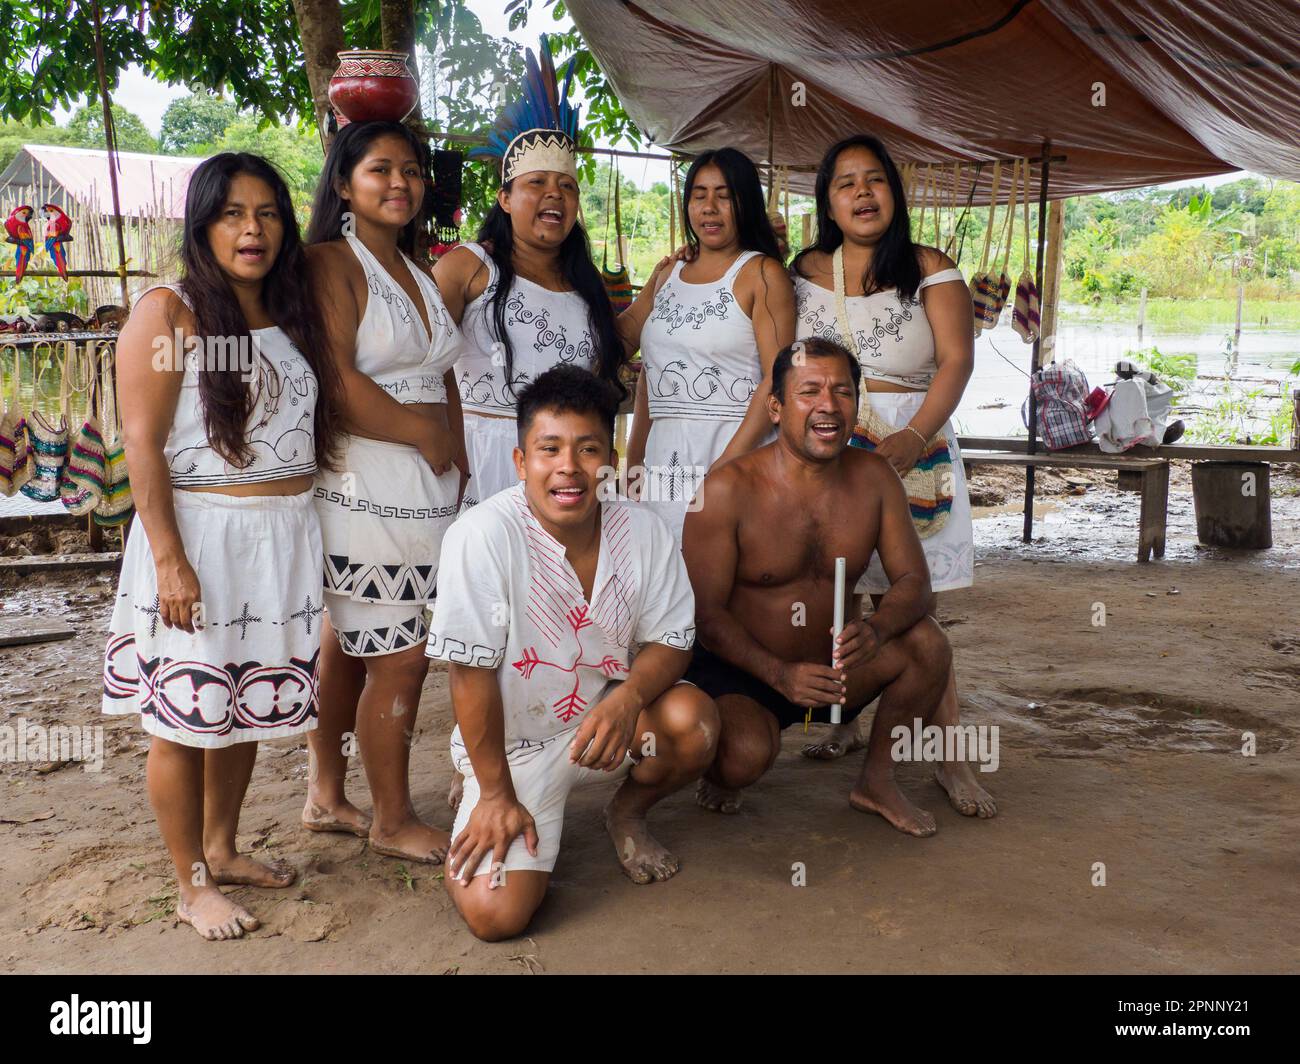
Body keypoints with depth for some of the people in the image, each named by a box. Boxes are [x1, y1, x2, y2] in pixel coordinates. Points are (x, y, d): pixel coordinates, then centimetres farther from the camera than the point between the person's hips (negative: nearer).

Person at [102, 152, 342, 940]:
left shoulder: (295, 317, 12)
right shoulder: (167, 313, -8)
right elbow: (143, 443, -12)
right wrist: (169, 560, -18)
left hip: (285, 538, 6)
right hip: (201, 534, -6)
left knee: (249, 705, 15)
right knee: (187, 717, 3)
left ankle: (221, 849, 33)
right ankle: (193, 885, 17)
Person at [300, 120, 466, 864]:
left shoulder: (420, 273, 19)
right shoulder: (331, 264, -6)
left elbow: (441, 378, 22)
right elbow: (335, 382, -17)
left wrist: (457, 451, 7)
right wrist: (426, 433, -8)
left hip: (428, 489, 8)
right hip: (365, 488, -7)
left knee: (350, 647, 15)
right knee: (400, 658, -2)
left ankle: (329, 798, 26)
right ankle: (394, 821, 13)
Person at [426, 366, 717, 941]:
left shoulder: (644, 531, -12)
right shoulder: (483, 536, -25)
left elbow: (670, 641, -4)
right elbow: (472, 671, -20)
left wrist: (627, 698, -27)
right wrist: (496, 794, -14)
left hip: (603, 719, 4)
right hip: (512, 742, -3)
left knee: (694, 719, -26)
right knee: (495, 912, -17)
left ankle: (627, 814, 7)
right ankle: (477, 811, 17)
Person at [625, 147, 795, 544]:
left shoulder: (761, 273, -3)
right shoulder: (670, 273, 15)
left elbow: (779, 377, -11)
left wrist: (727, 463, -19)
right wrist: (634, 464, 14)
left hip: (737, 451, -5)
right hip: (664, 457, 5)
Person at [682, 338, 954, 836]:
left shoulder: (874, 477, -4)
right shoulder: (728, 490, -18)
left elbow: (913, 579, -3)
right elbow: (705, 611, -18)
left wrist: (877, 628, -26)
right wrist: (780, 673, -30)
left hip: (835, 664, 5)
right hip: (740, 669, -4)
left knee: (927, 643, -19)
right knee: (746, 754, -33)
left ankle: (876, 779, 5)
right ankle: (719, 774, 8)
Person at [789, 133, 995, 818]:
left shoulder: (930, 269, 4)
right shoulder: (807, 271, 11)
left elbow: (957, 360, -5)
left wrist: (915, 436, -19)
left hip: (910, 453, -2)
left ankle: (950, 756, -1)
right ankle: (843, 723, 21)